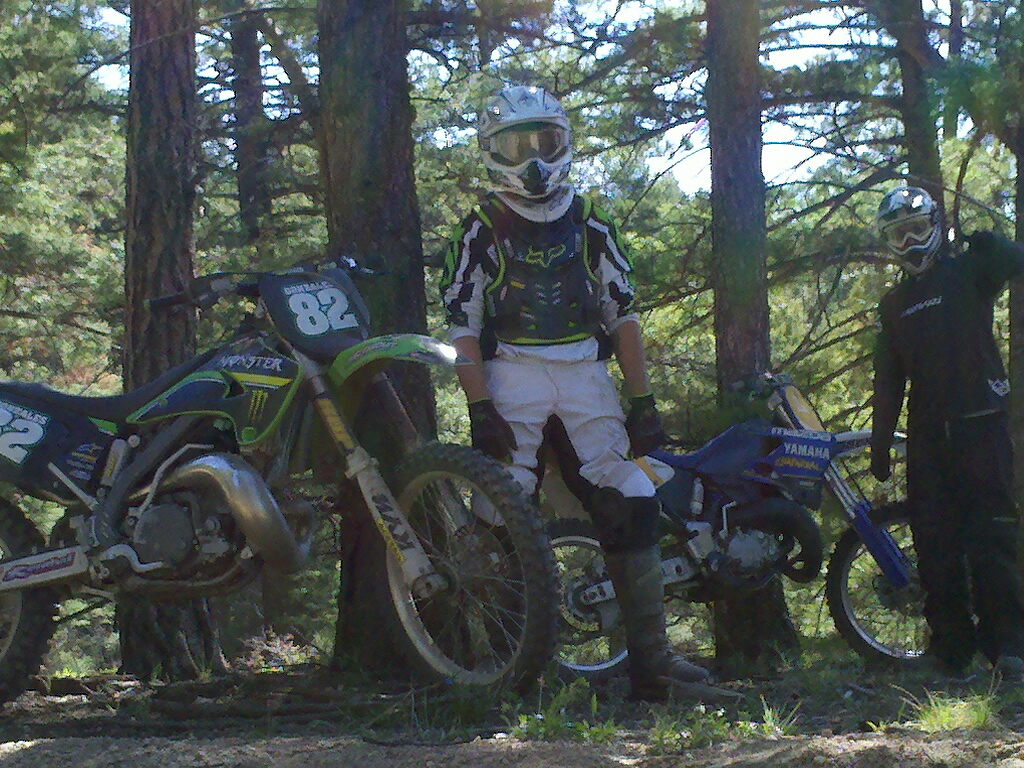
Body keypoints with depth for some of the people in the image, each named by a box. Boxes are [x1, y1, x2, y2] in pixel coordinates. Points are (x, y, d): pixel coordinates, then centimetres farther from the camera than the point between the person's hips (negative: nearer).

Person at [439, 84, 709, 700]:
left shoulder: (590, 225, 14)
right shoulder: (483, 231, 7)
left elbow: (624, 314, 13)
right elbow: (462, 329, 2)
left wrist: (643, 402, 5)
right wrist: (480, 409, -10)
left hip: (586, 372, 2)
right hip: (511, 373, -2)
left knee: (633, 505, -7)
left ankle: (650, 655, -5)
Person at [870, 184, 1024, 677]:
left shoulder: (967, 274, 5)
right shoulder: (894, 303, 18)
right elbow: (888, 379, 17)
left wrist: (980, 241, -26)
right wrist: (880, 444, 13)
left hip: (980, 427, -5)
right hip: (927, 438, 5)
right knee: (935, 545, 2)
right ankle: (950, 645, 8)